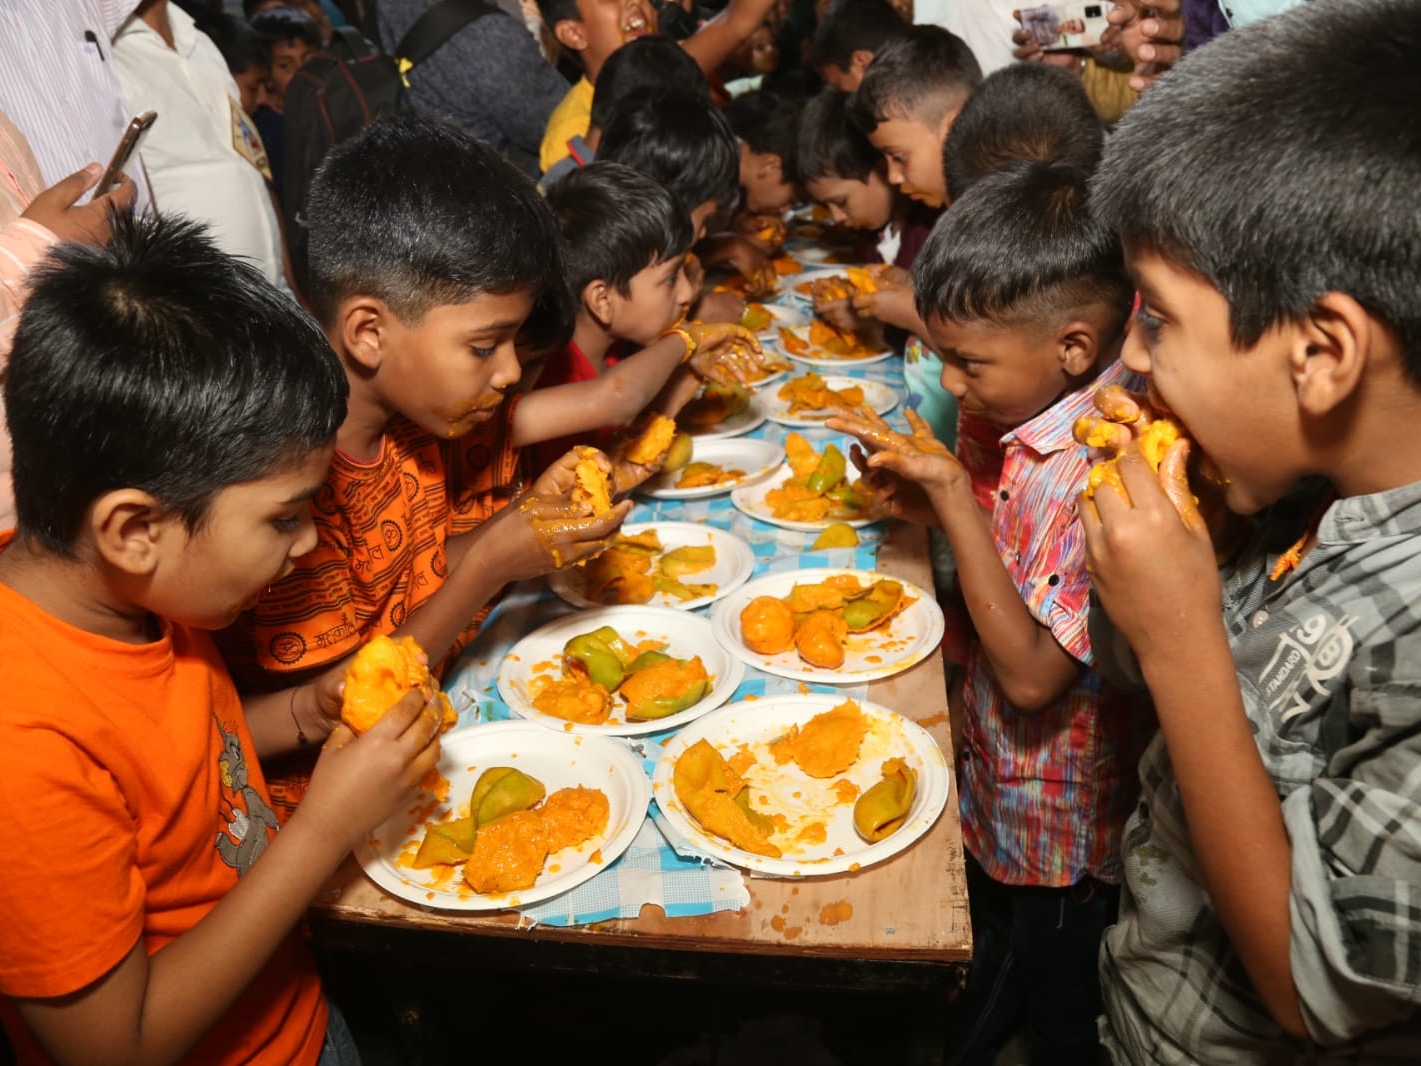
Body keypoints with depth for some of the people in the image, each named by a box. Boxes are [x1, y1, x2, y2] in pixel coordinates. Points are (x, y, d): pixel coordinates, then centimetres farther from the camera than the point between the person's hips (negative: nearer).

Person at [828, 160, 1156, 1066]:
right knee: (996, 971, 32)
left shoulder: (1091, 472, -35)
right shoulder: (1068, 417, -4)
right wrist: (946, 507, -6)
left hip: (1059, 844, -8)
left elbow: (1032, 672, -33)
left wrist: (957, 497, -33)